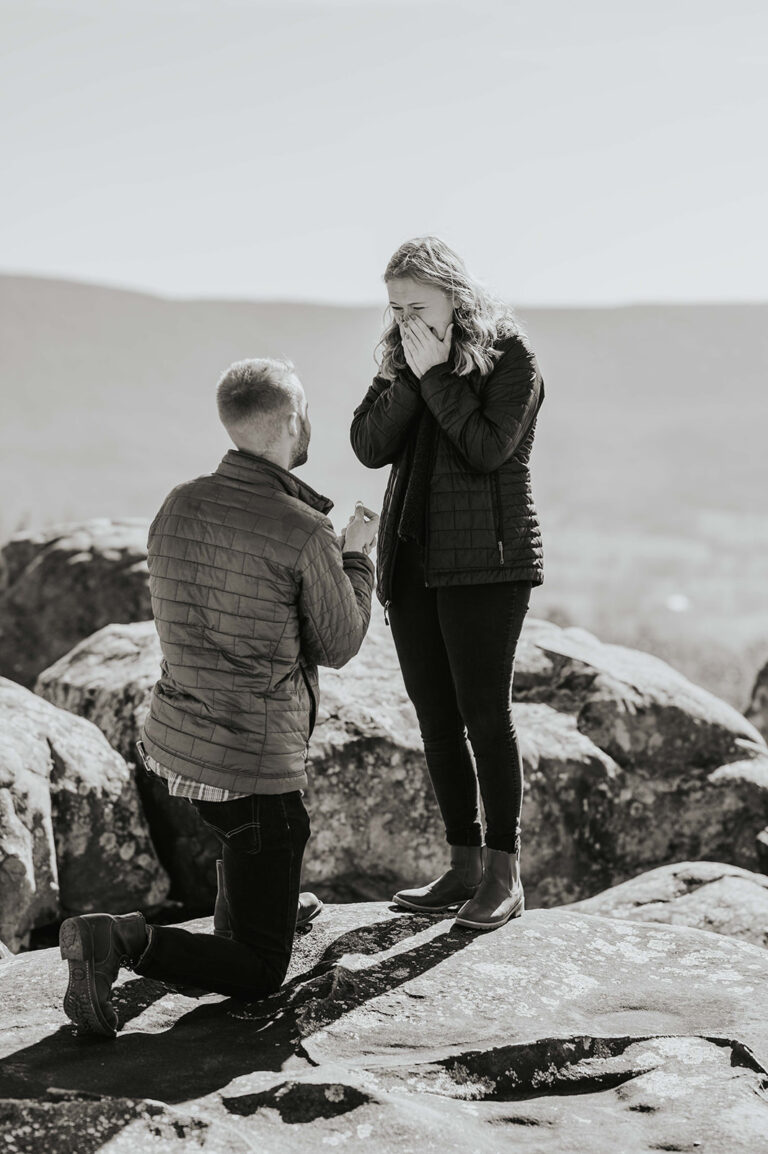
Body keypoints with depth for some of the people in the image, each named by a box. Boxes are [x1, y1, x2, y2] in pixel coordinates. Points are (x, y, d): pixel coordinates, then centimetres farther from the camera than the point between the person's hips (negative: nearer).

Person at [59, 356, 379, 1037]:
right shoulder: (305, 533, -18)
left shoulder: (178, 506, 1)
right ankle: (123, 942, -19)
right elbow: (338, 647, -3)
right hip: (253, 763, -7)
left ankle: (252, 902, 47)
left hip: (173, 741, 8)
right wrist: (358, 556, 13)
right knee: (259, 976, 3)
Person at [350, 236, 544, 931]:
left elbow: (488, 449, -17)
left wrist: (438, 374, -15)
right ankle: (464, 867, 17)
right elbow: (369, 446, 0)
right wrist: (412, 376, -11)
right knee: (436, 720, 8)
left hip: (486, 563, -6)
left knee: (484, 715, -6)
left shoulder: (509, 355, -5)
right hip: (412, 561, 6)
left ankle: (504, 875, 3)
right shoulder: (400, 359, 12)